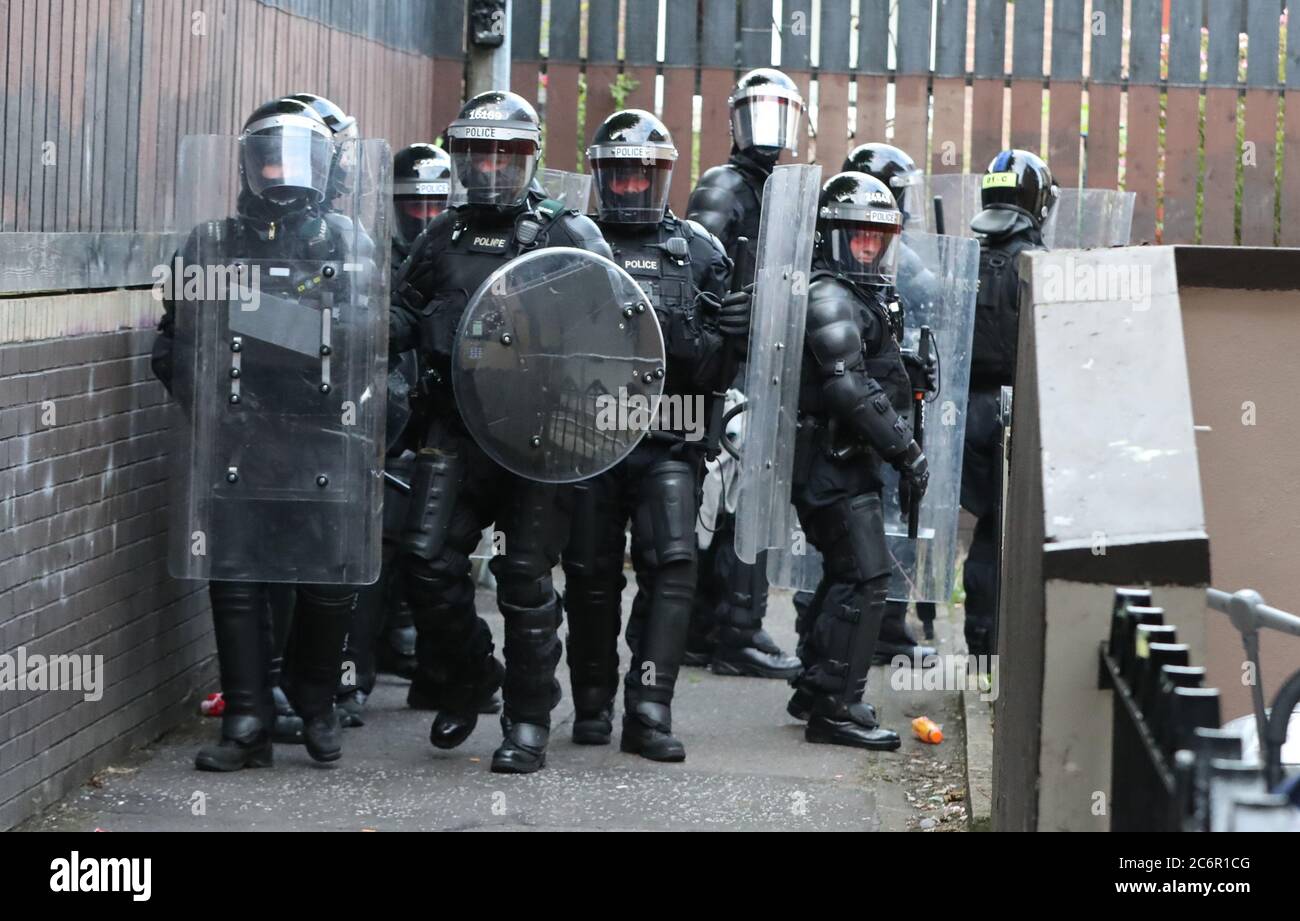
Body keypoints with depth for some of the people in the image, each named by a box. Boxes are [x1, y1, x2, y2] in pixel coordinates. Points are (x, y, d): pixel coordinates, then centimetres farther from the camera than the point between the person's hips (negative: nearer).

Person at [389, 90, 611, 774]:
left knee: (525, 576, 0)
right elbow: (406, 313, 20)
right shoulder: (443, 238, 14)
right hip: (456, 431, 4)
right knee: (426, 557, -5)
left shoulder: (567, 236, 1)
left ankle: (528, 721, 12)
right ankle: (470, 676, 21)